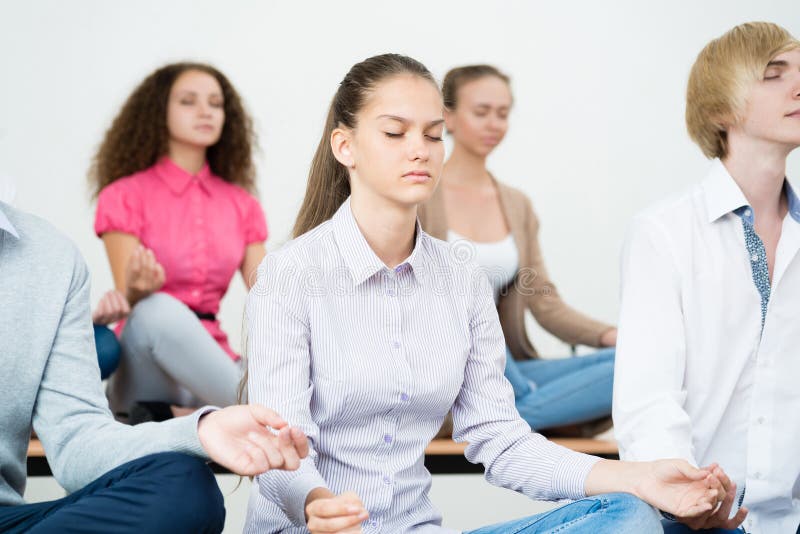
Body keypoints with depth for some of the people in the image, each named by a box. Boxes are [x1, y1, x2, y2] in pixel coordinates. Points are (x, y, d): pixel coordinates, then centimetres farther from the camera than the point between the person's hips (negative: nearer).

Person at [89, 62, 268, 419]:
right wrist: (138, 291, -30)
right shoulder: (124, 197, 4)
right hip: (149, 369, -3)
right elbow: (125, 303, -6)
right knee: (159, 309, -39)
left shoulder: (242, 204, 16)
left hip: (209, 361, 3)